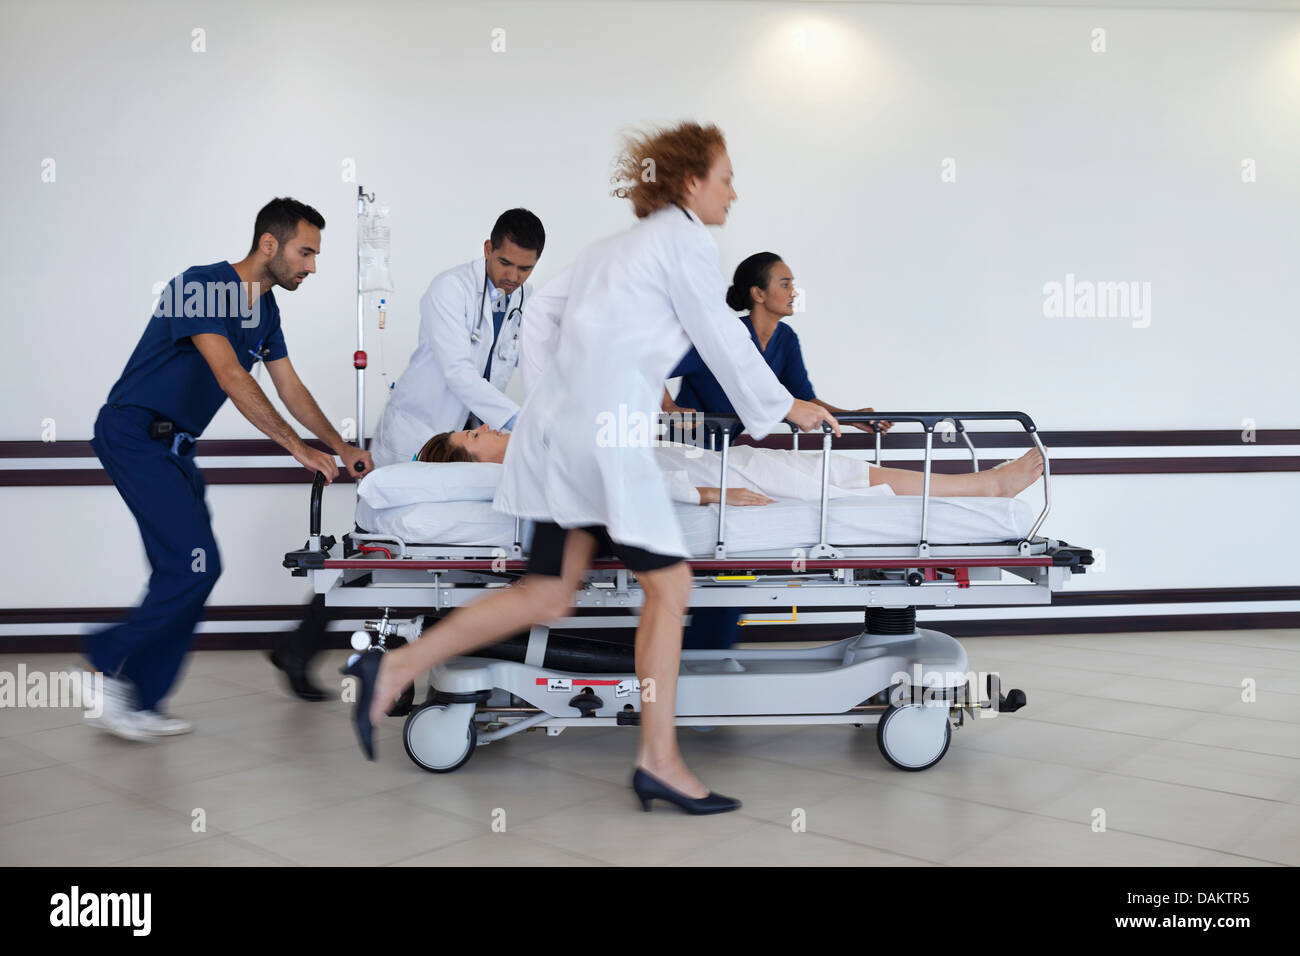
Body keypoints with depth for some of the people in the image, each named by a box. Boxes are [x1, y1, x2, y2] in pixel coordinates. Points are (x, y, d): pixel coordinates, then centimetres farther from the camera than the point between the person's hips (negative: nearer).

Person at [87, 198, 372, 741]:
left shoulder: (265, 308, 10)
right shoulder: (202, 286, -17)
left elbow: (290, 387, 13)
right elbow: (232, 378, -25)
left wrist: (340, 447, 3)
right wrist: (300, 449, -26)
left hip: (173, 446, 9)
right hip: (135, 436, -9)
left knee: (183, 573, 5)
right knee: (195, 565, -15)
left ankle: (138, 703, 12)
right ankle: (112, 664, 2)